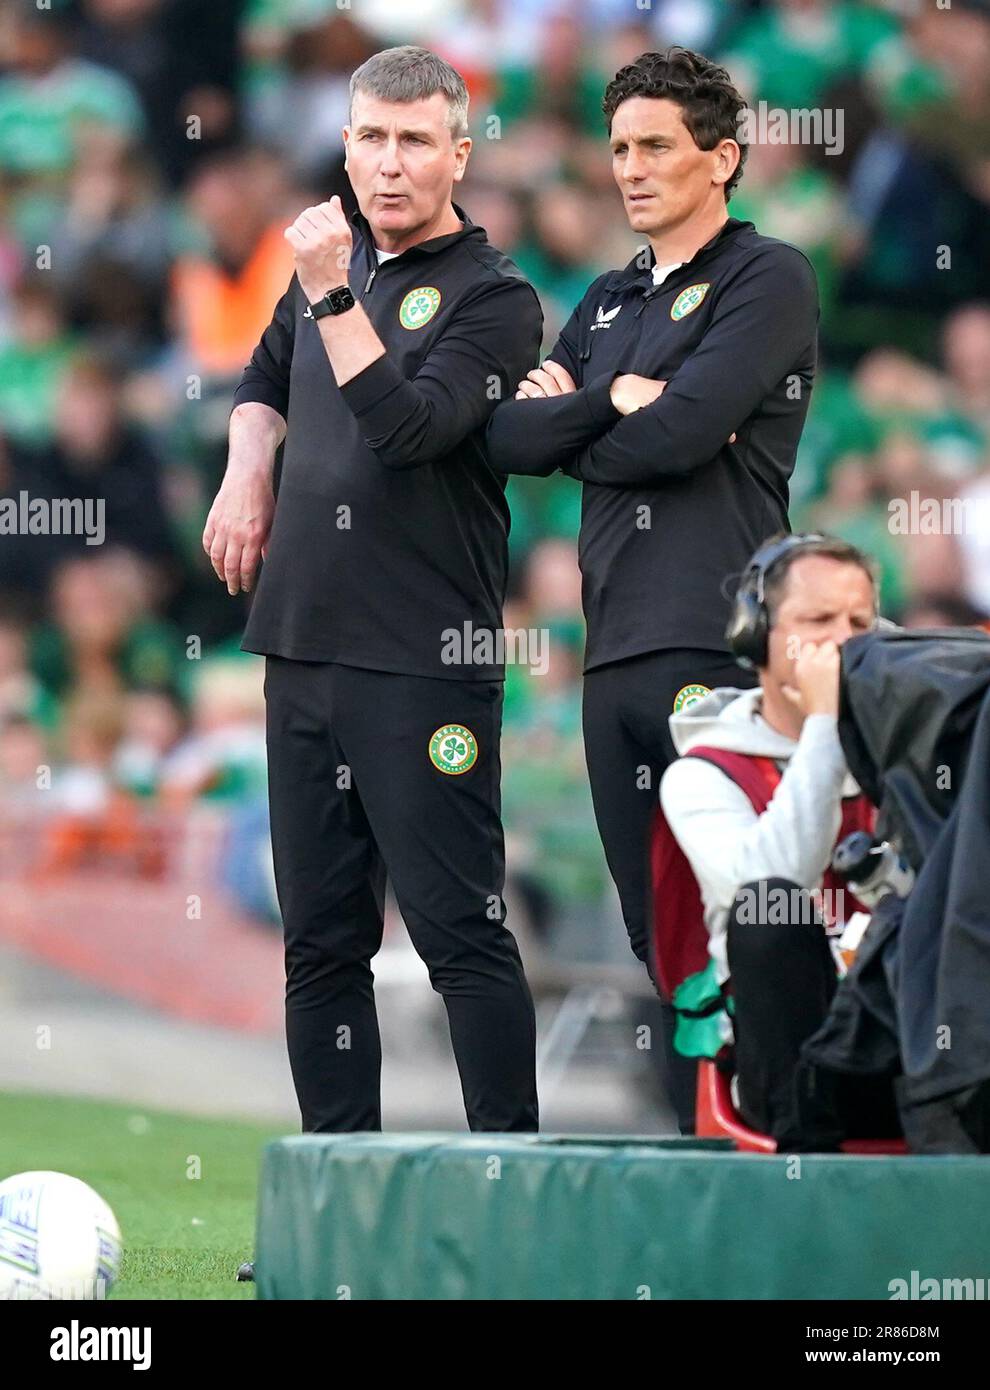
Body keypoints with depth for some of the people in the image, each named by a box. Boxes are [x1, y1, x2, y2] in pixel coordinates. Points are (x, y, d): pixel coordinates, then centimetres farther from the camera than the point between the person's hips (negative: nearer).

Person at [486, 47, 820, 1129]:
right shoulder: (609, 304, 23)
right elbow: (509, 439, 11)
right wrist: (618, 402, -4)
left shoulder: (767, 280, 0)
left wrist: (571, 417, 1)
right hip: (616, 649, 7)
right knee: (657, 930, 6)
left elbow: (686, 431, -14)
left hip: (717, 645, -7)